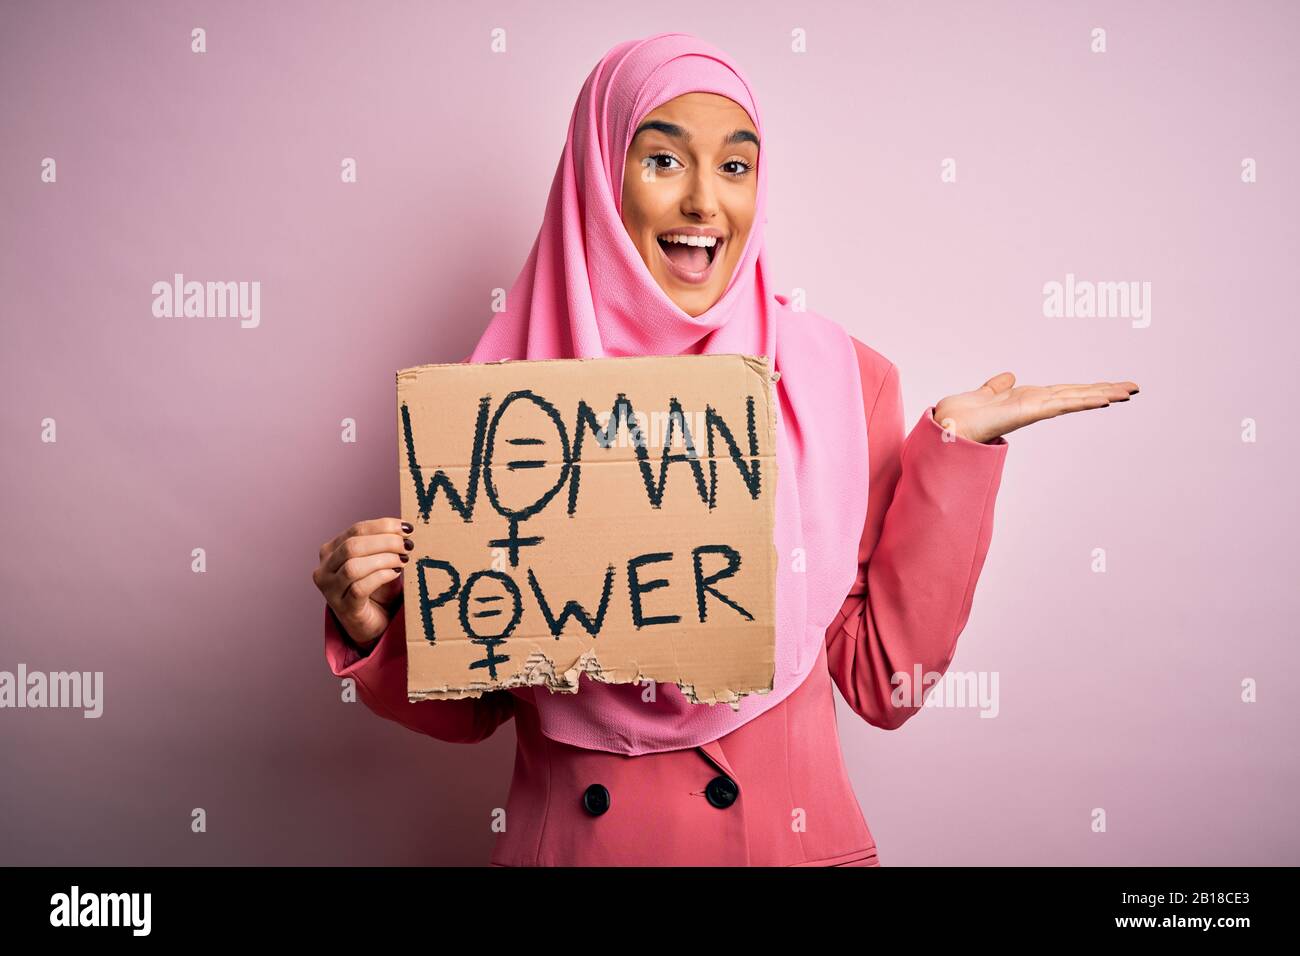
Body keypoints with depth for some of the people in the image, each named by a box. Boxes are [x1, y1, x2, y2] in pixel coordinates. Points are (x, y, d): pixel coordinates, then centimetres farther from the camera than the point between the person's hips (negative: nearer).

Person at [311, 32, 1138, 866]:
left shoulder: (839, 377, -6)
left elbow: (885, 687, -6)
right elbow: (473, 704, 0)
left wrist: (953, 448, -11)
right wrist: (378, 631, -19)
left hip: (792, 837, 0)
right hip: (568, 836, 0)